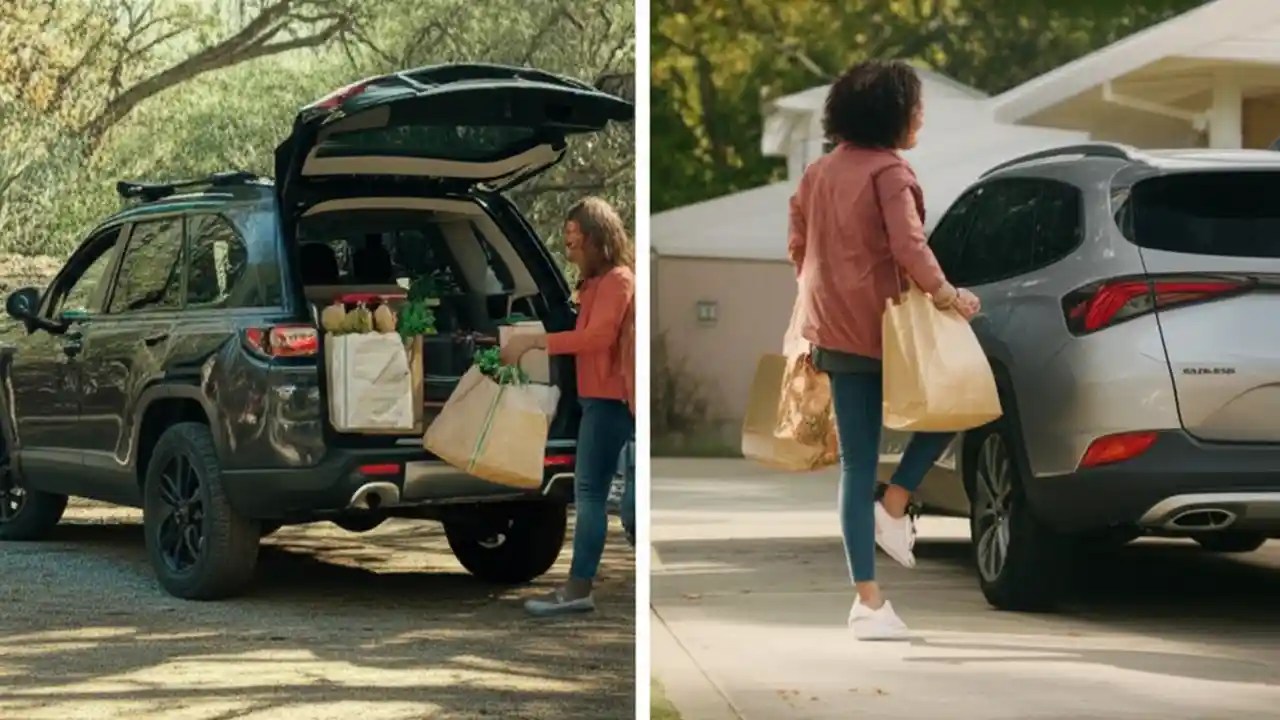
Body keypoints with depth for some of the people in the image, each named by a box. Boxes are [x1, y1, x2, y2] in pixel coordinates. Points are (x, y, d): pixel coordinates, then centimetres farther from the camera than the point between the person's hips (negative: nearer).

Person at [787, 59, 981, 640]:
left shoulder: (819, 171, 12)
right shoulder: (889, 171, -12)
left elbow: (798, 247, 18)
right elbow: (908, 248, -23)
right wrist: (946, 296, -14)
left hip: (834, 328, 7)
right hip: (882, 325, -7)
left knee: (857, 464, 8)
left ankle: (868, 600, 7)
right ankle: (893, 508, 6)